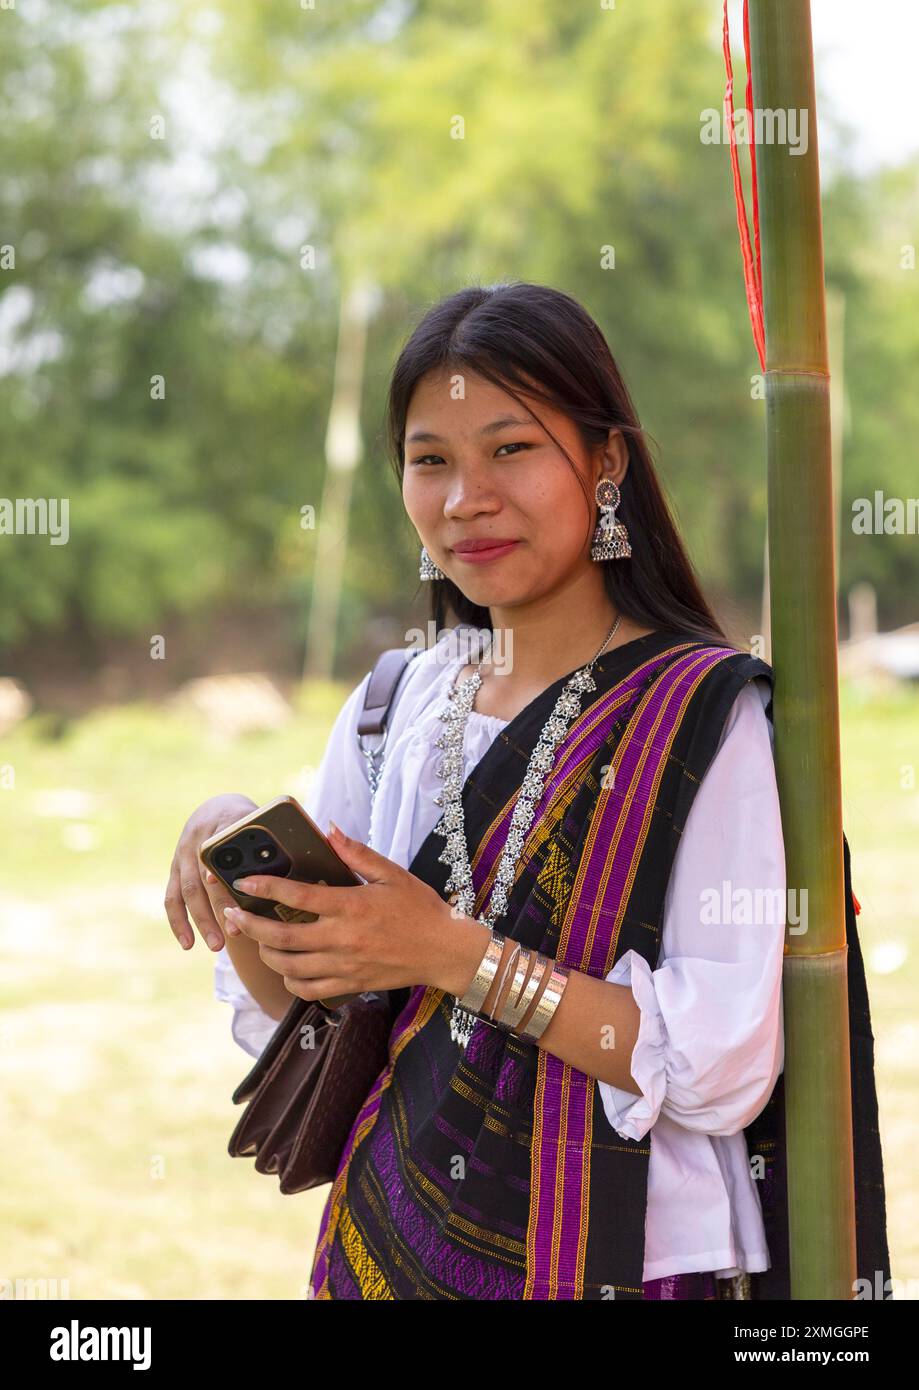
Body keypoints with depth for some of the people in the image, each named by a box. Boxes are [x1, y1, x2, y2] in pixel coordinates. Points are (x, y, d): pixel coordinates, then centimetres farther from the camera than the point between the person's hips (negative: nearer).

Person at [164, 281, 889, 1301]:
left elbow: (726, 1070, -20)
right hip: (395, 1245, 5)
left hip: (627, 1256, -5)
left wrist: (455, 954, -25)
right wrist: (240, 871, -13)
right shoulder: (392, 713, 2)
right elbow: (296, 1022, 5)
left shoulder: (709, 715, -14)